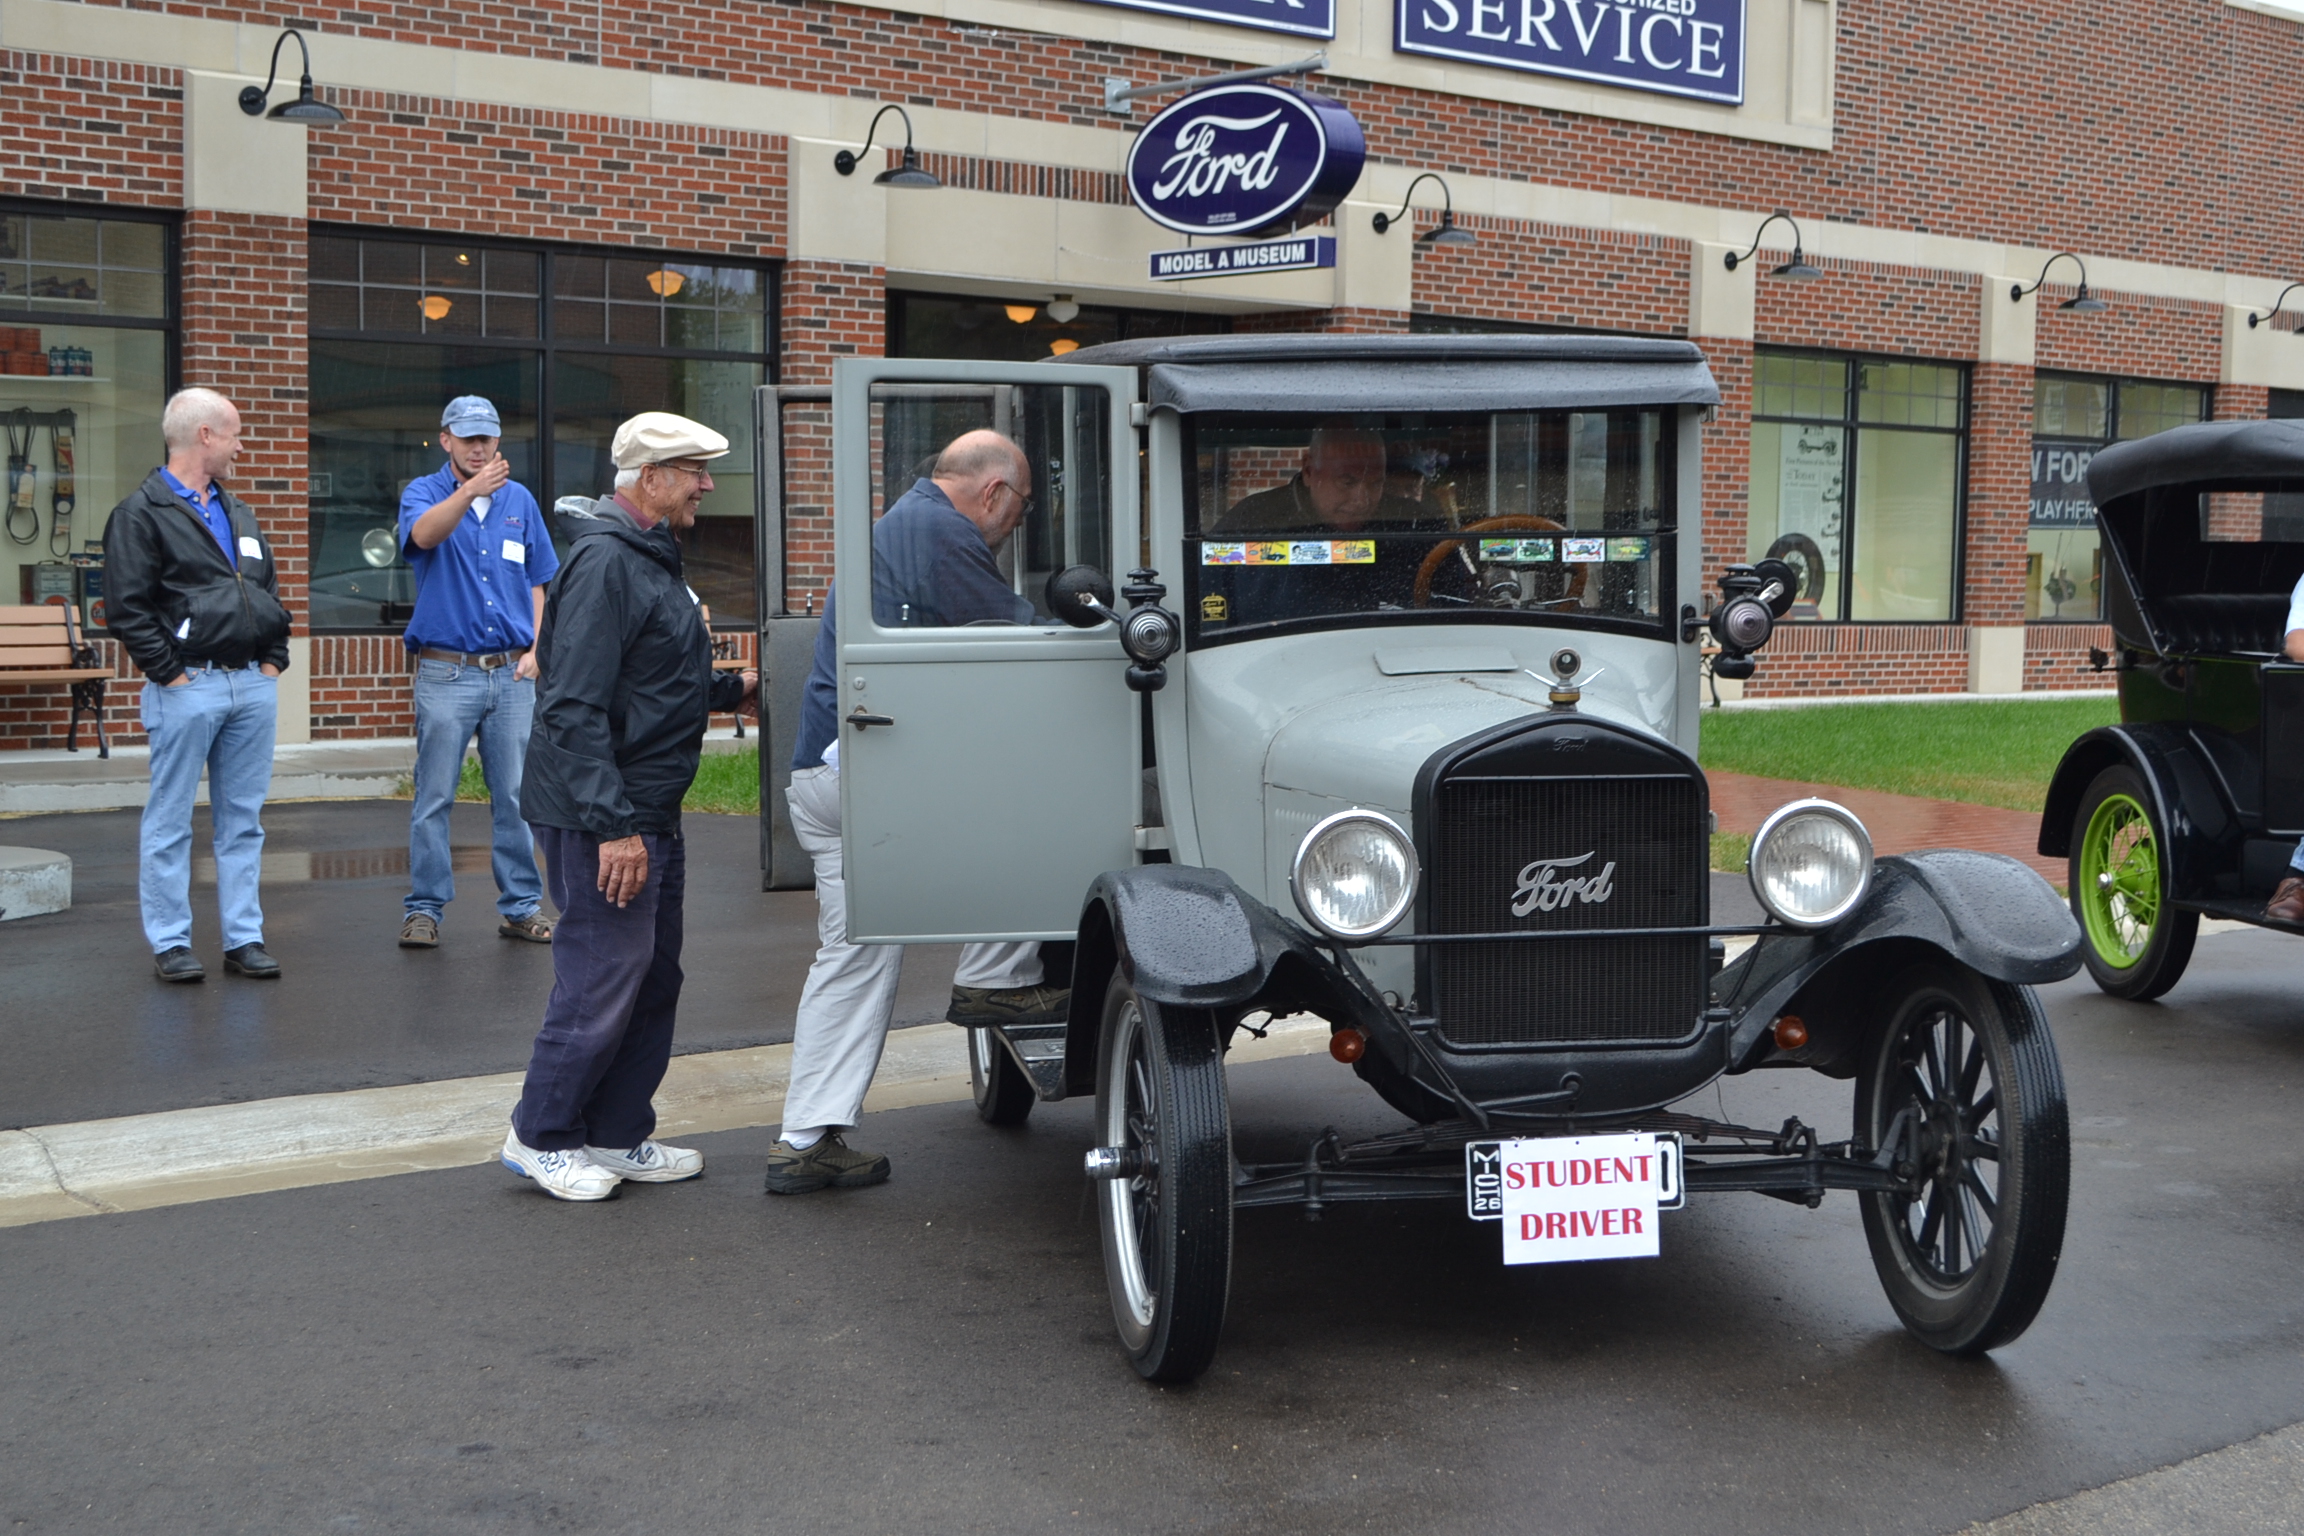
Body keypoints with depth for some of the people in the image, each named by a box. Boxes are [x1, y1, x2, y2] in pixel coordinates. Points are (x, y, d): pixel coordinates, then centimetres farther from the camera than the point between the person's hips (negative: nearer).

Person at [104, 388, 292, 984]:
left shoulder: (237, 511, 19)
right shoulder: (141, 513, -5)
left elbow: (269, 591, 21)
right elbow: (126, 608, -11)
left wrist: (274, 659, 10)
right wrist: (168, 671, -13)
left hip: (254, 686, 7)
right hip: (187, 688, -7)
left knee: (243, 819, 9)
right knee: (170, 822, 1)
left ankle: (244, 938, 15)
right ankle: (170, 943, 8)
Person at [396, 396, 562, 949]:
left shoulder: (520, 500, 11)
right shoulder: (424, 492, 1)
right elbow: (424, 534, -24)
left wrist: (534, 648, 3)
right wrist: (470, 491, -39)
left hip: (512, 674, 3)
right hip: (446, 672, -3)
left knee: (516, 795, 7)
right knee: (434, 797, 1)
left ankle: (521, 906, 16)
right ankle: (423, 909, 10)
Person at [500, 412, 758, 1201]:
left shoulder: (651, 558, 16)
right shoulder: (604, 562, -17)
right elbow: (576, 707, -24)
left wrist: (729, 690, 17)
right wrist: (612, 824, -28)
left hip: (648, 811, 11)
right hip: (602, 816, -11)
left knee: (654, 977, 14)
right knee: (605, 975, -5)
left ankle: (618, 1136, 25)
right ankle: (540, 1136, 11)